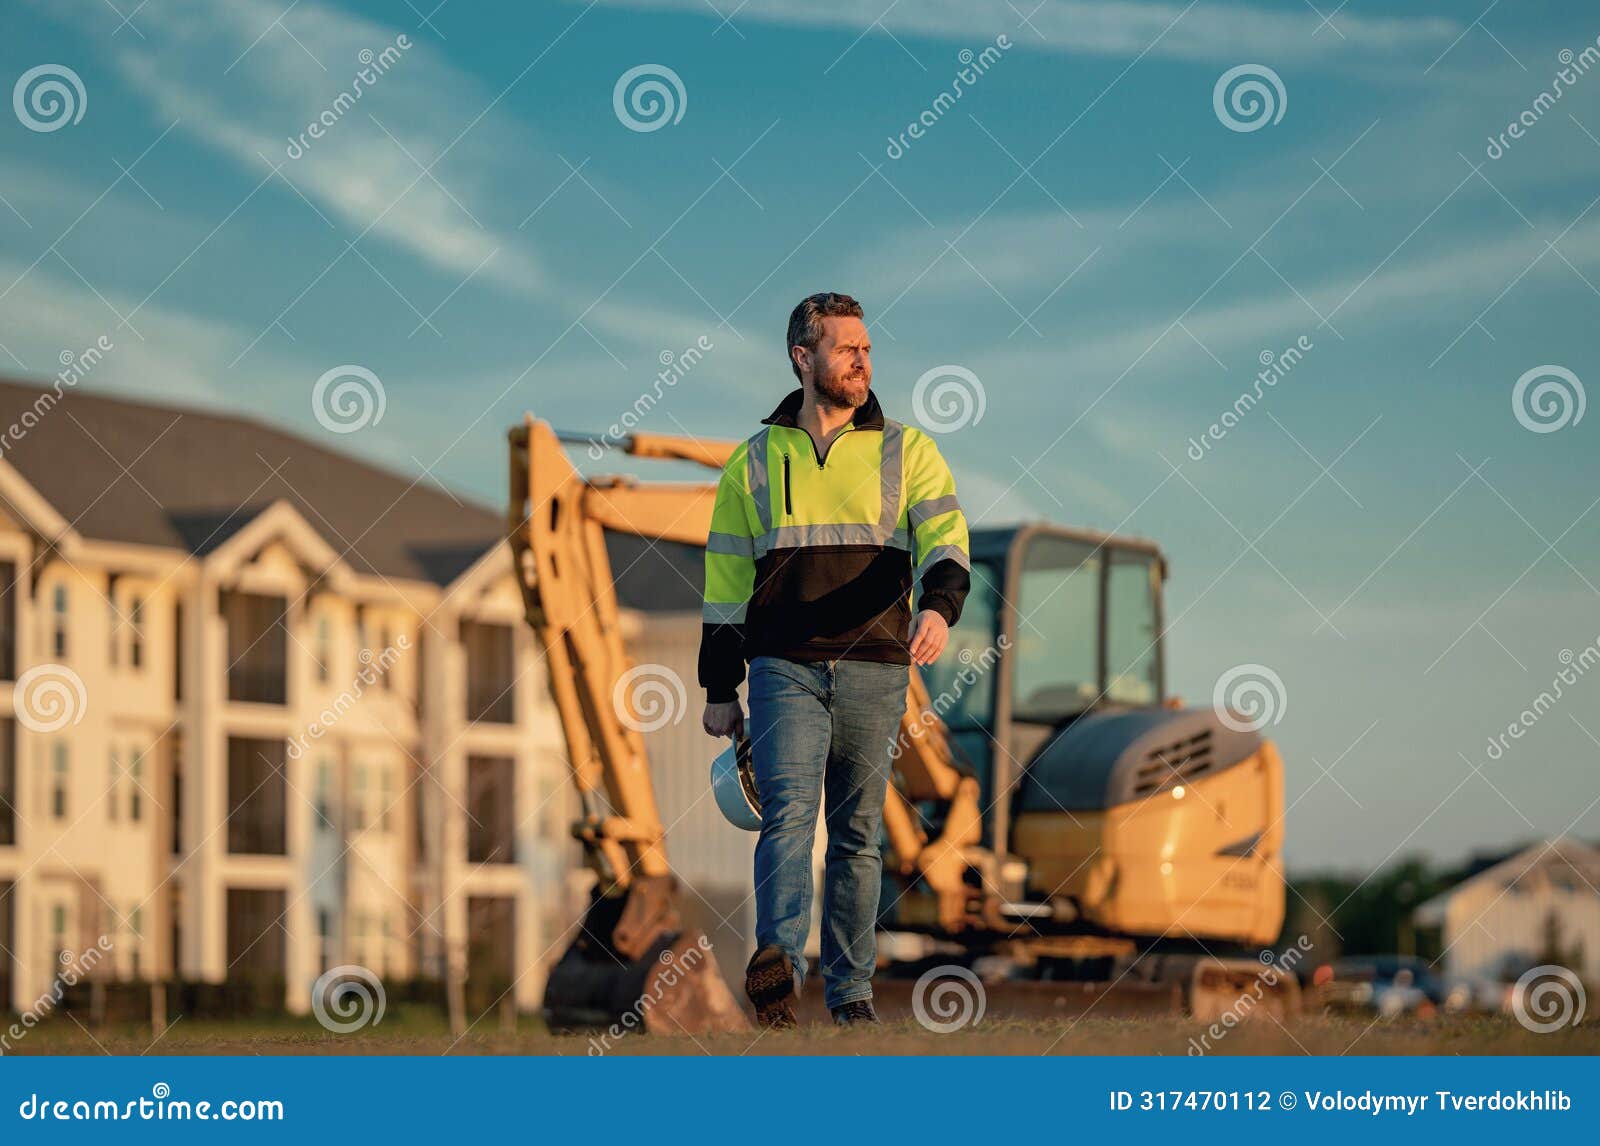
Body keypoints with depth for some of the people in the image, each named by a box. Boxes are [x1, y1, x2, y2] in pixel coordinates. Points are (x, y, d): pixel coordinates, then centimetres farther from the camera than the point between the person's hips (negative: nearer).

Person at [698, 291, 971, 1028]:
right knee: (788, 809, -18)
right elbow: (725, 578, 14)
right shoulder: (755, 461, 12)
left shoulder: (905, 451, 9)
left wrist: (939, 605, -28)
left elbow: (944, 535, -6)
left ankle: (850, 990, 12)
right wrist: (719, 690, 10)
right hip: (784, 668, -1)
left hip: (873, 670, 1)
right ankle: (779, 961, -34)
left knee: (858, 834, 6)